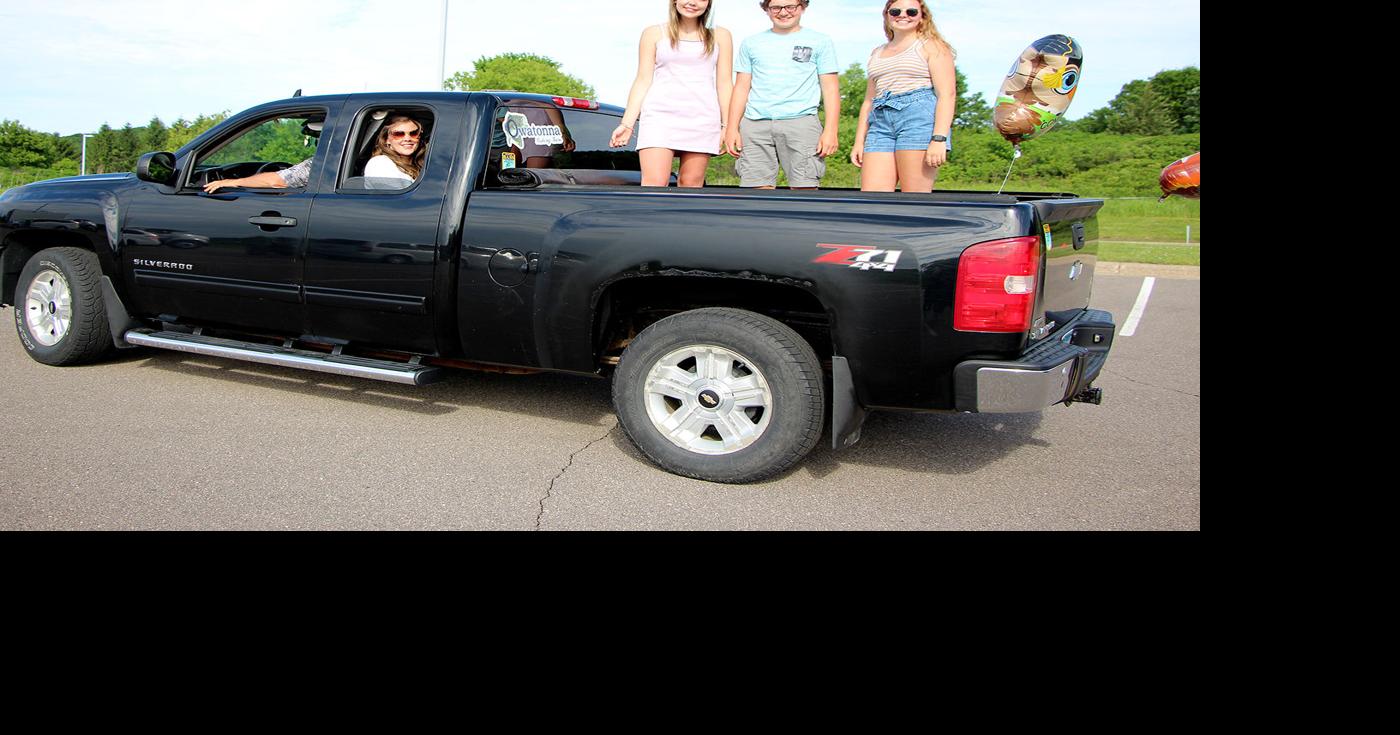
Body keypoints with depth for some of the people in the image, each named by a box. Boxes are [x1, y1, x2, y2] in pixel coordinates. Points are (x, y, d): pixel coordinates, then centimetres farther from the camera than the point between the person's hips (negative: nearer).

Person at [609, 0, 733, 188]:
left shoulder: (720, 36, 15)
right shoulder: (654, 34, 13)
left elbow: (725, 84, 11)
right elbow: (643, 81, 9)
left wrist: (728, 126, 2)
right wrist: (627, 124, 1)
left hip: (702, 119, 1)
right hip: (660, 115, -1)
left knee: (691, 184, -2)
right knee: (654, 184, -15)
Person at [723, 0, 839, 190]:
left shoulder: (820, 41, 11)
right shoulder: (751, 43, 18)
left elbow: (830, 88, 6)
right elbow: (741, 88, 16)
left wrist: (830, 130, -6)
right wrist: (732, 128, 6)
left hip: (801, 122, -2)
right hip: (755, 124, 2)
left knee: (804, 186, -12)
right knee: (758, 186, -5)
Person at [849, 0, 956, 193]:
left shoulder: (932, 46, 7)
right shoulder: (877, 53, 26)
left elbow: (947, 94, -4)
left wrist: (939, 139, -17)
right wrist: (859, 141, 15)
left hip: (920, 118, -5)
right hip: (880, 124, 6)